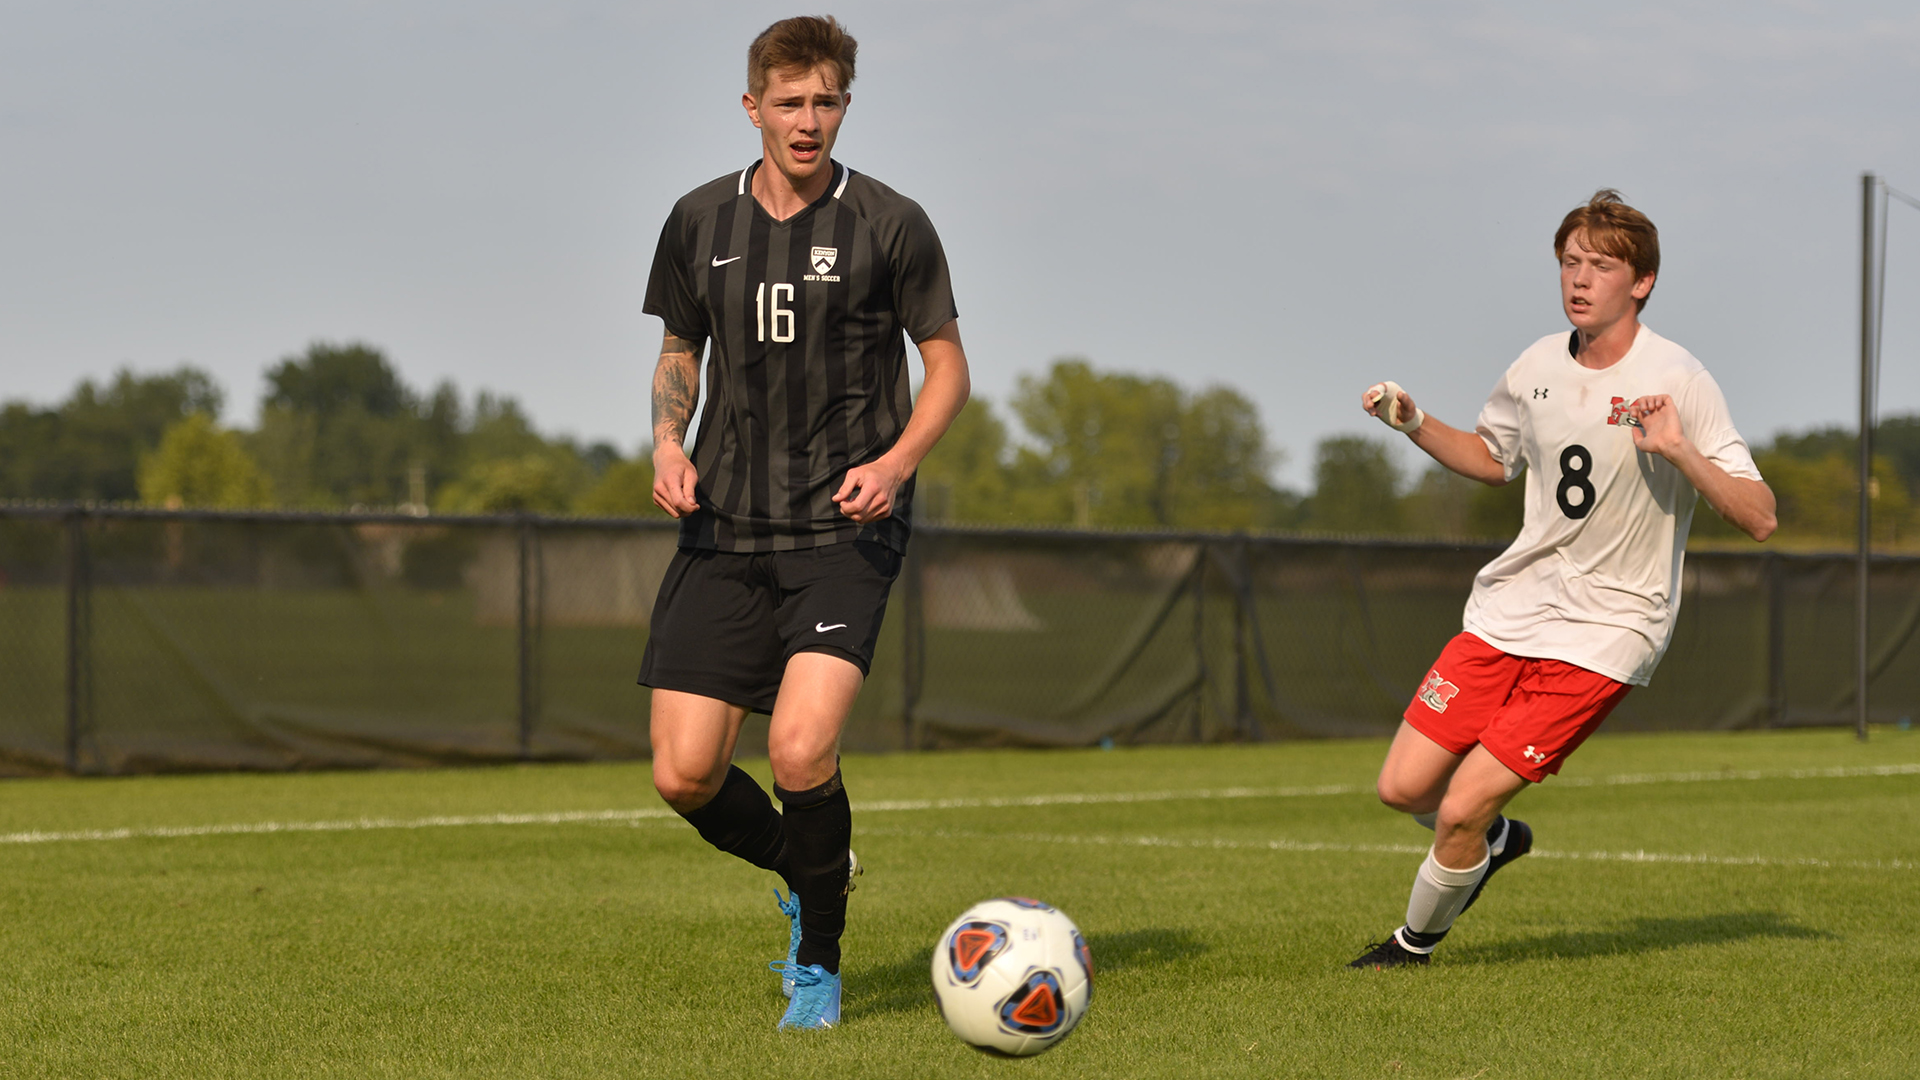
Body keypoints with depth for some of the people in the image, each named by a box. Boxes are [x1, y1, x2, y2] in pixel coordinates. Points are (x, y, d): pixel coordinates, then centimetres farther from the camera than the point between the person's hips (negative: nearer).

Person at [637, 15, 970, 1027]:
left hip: (846, 528, -4)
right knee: (684, 775, -3)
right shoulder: (698, 221, 7)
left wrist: (896, 462, -14)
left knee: (800, 748, -22)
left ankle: (817, 962, 2)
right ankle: (810, 872, 29)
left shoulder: (890, 224, -3)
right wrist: (668, 439, -1)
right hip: (725, 528, 4)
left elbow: (947, 366, 3)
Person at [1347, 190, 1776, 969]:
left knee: (1462, 808, -11)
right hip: (1508, 610, 6)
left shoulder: (1677, 383, -14)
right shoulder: (1537, 366, 3)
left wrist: (1679, 450, -31)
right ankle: (1495, 843, 35)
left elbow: (1759, 518, -16)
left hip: (1604, 630, -6)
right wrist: (1414, 424, 6)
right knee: (1403, 787, 1)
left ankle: (1415, 944, 18)